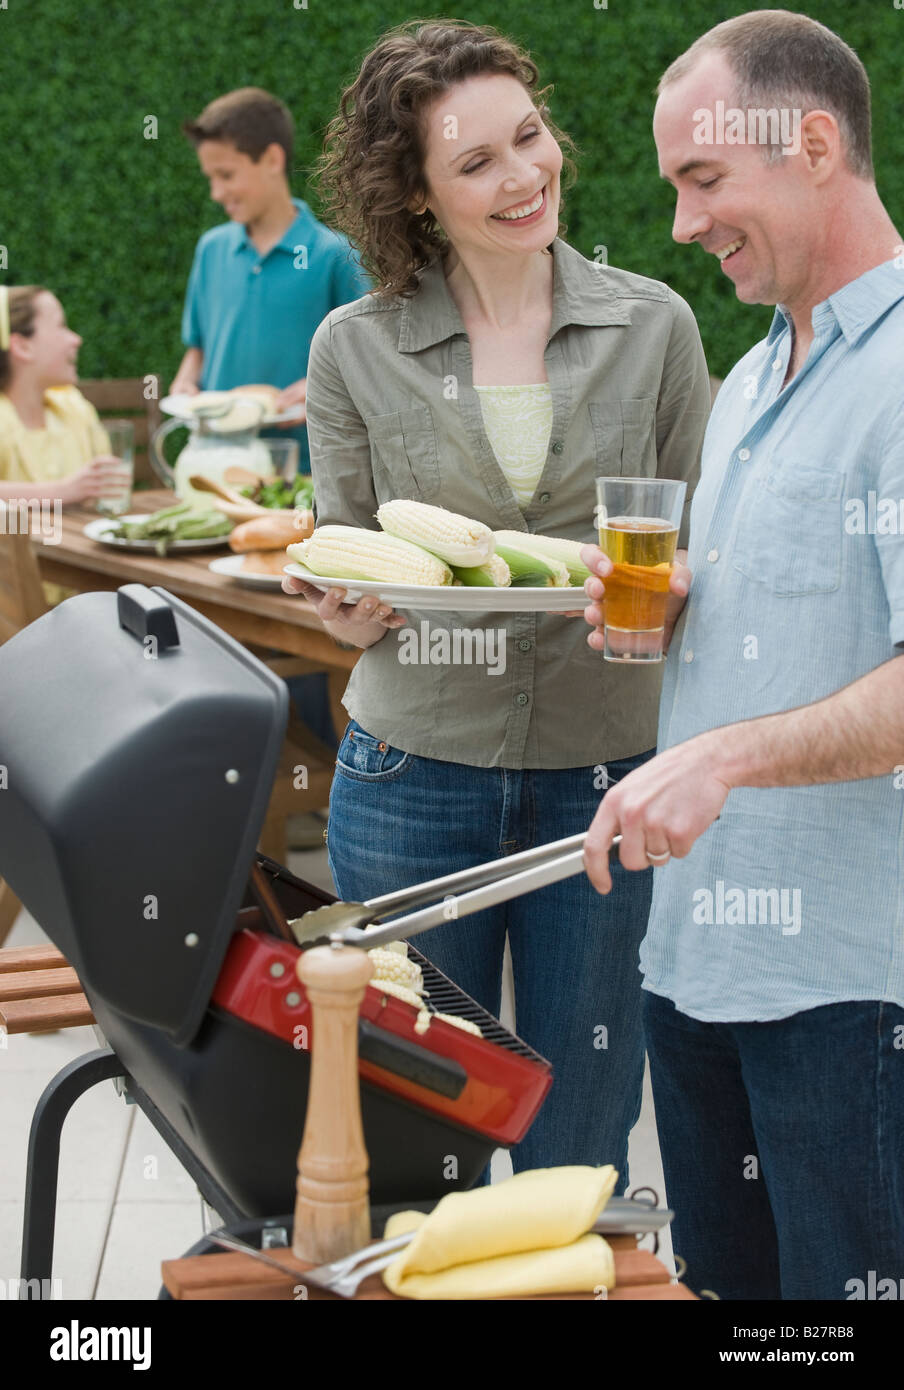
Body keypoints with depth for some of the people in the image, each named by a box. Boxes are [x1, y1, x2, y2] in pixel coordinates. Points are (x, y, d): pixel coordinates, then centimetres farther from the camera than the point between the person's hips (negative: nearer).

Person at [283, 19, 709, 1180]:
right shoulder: (355, 349, 0)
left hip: (603, 773, 0)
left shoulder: (654, 326, 0)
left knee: (579, 1147, 10)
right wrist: (346, 611, -15)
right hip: (413, 771, 0)